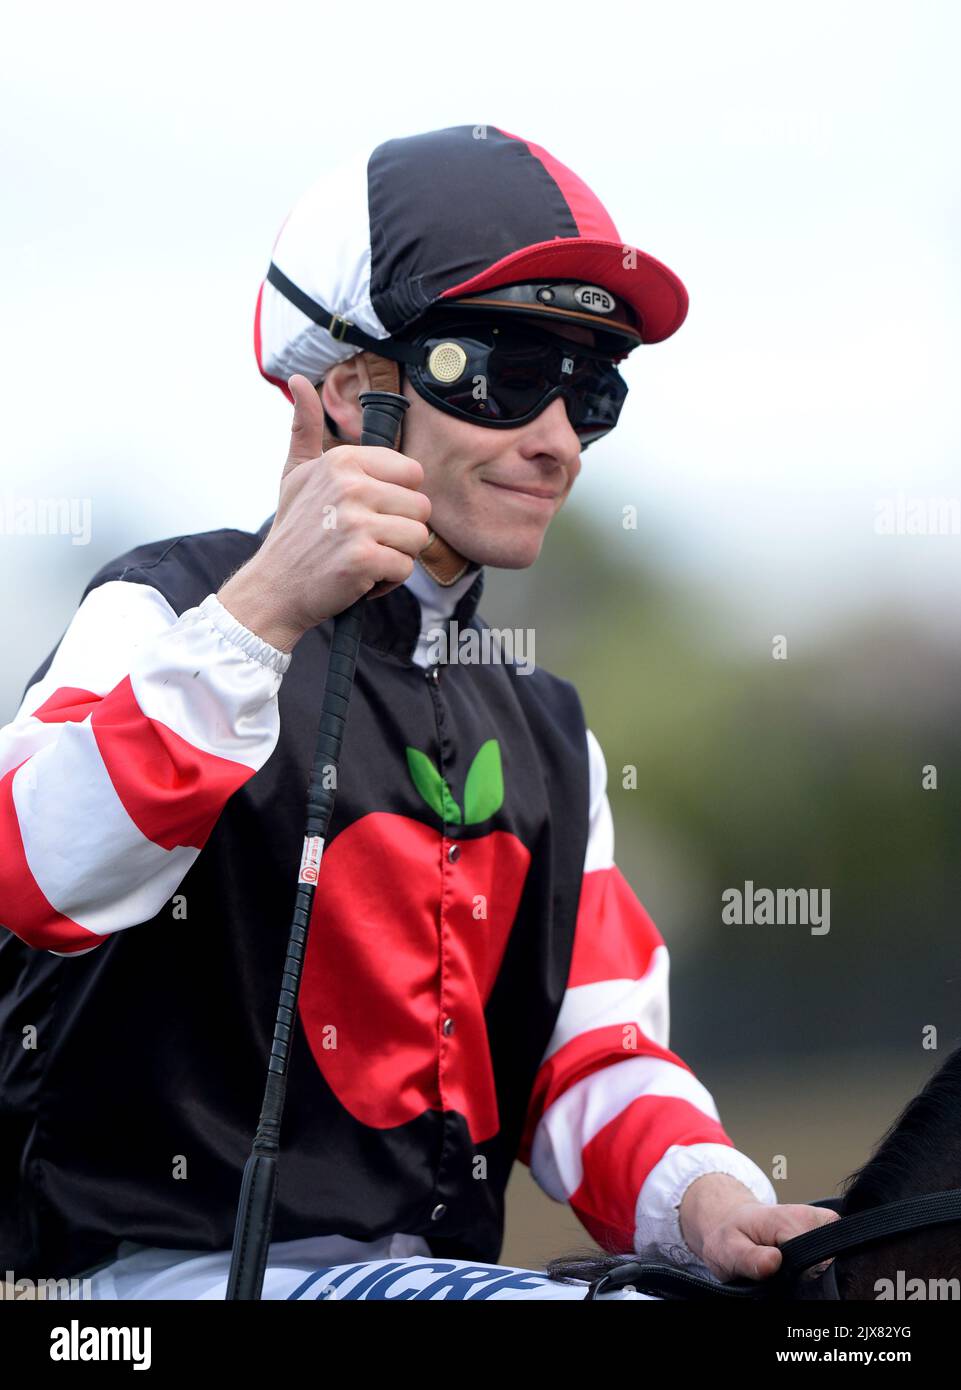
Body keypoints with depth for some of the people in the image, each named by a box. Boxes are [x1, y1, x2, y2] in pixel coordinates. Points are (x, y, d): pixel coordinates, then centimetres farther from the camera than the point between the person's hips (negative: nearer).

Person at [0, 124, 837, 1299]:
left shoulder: (545, 737, 22)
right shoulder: (175, 612, -1)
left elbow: (594, 1060, 15)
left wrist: (703, 1199, -7)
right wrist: (264, 613, -30)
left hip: (442, 1270, 7)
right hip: (172, 1257, -7)